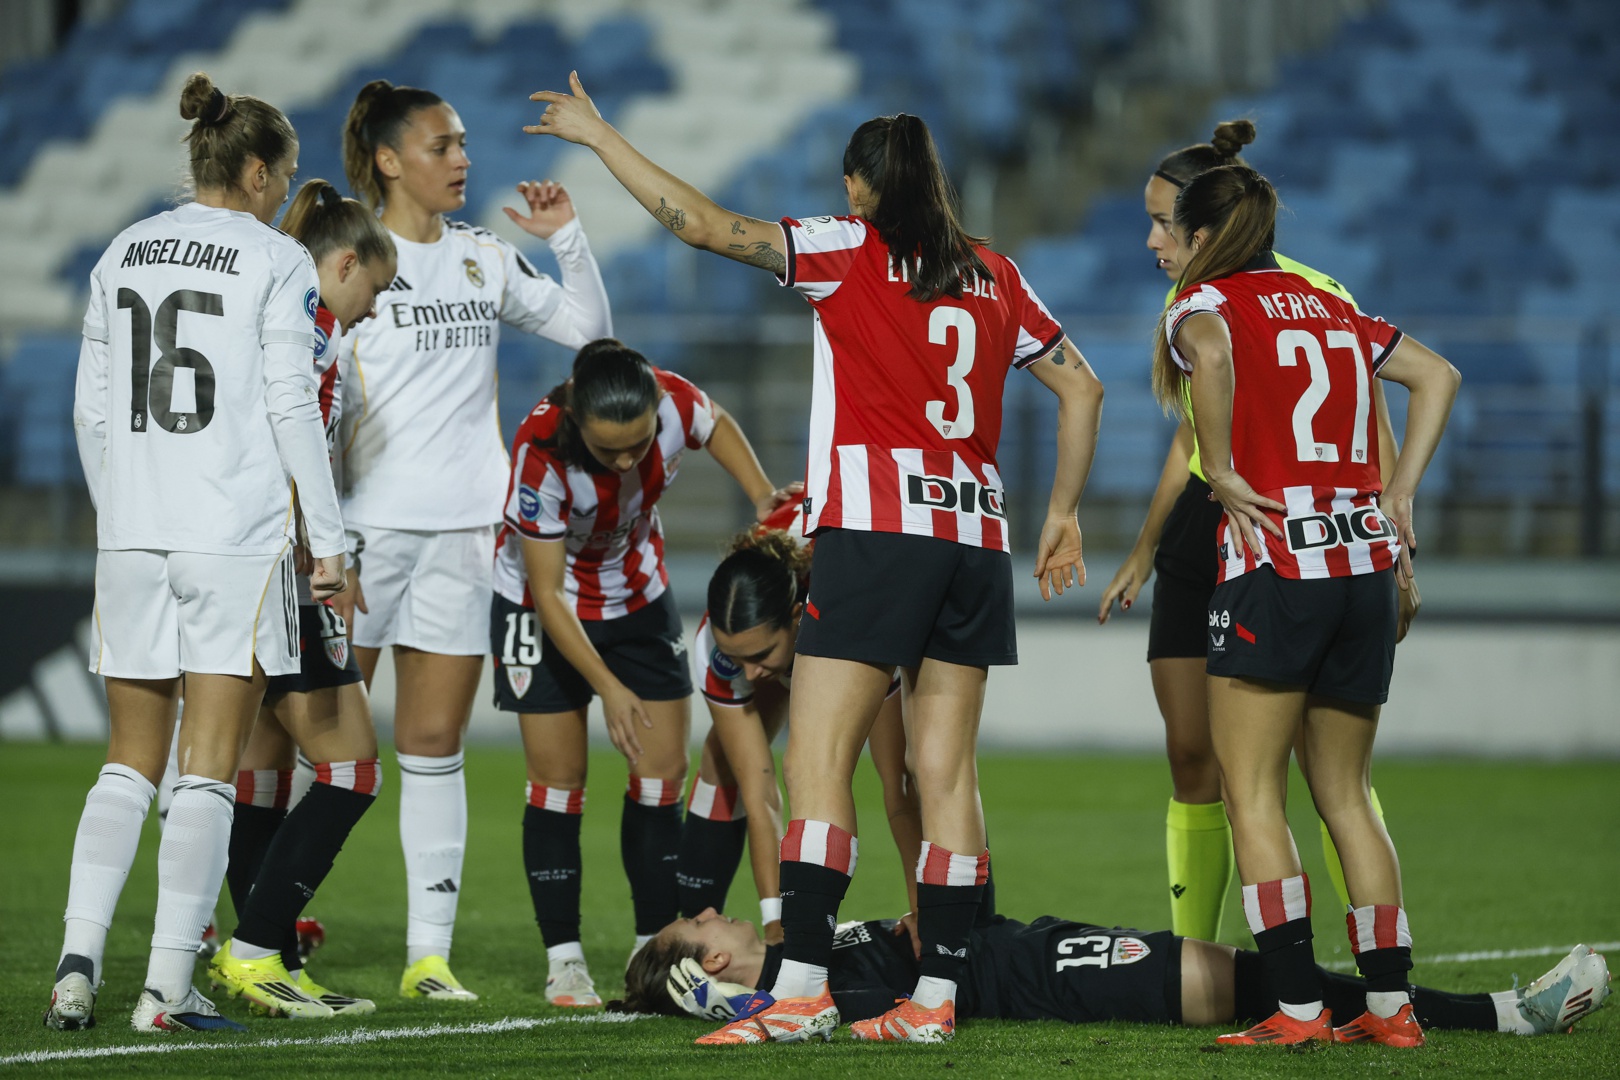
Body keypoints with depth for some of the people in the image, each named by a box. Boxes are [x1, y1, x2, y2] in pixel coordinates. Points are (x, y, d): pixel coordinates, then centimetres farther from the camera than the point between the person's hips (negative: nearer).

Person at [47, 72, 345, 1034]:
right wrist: (329, 541, -3)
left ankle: (80, 957, -3)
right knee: (209, 771, -1)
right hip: (236, 536, -5)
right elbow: (292, 410, -8)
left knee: (130, 763, 12)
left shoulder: (125, 254, 10)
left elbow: (92, 410, 12)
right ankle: (169, 988, -4)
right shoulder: (275, 262, -5)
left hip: (134, 535, 5)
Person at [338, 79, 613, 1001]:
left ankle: (430, 952, 5)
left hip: (463, 527, 5)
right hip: (369, 520, -5)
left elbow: (589, 328, 18)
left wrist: (567, 238, 3)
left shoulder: (485, 258, 13)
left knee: (436, 744, 4)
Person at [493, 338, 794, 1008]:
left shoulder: (675, 402, -27)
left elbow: (717, 426, 2)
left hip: (639, 598, 4)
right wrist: (609, 688, -28)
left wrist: (762, 498, -12)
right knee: (558, 779, -5)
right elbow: (547, 593, -27)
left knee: (663, 772, 0)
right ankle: (564, 963, 3)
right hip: (546, 609, -4)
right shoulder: (542, 452, -36)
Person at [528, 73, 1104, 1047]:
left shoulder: (850, 251, 1)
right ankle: (937, 994, 4)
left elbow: (704, 224, -4)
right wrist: (1064, 514, 25)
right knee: (947, 769, 6)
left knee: (818, 761, -7)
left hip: (876, 528, -6)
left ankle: (803, 988, -16)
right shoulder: (994, 275, 15)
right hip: (977, 532, 6)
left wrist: (597, 134, 5)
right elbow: (1081, 387, 18)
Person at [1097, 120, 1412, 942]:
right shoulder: (1188, 304, 9)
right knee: (1192, 755, 2)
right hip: (1202, 534, 6)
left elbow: (1374, 436, -7)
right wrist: (1144, 552, 20)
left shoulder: (1311, 296, -11)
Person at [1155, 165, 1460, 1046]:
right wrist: (1399, 493, 16)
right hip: (1364, 566, 6)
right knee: (1345, 794, 13)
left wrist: (1221, 472, -15)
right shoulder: (1329, 308, 19)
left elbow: (1210, 351, -24)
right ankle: (1390, 1005, 7)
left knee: (1253, 797, -2)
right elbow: (1438, 376, 19)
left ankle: (1297, 1008, -10)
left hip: (1275, 567, -6)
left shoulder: (1202, 303, 0)